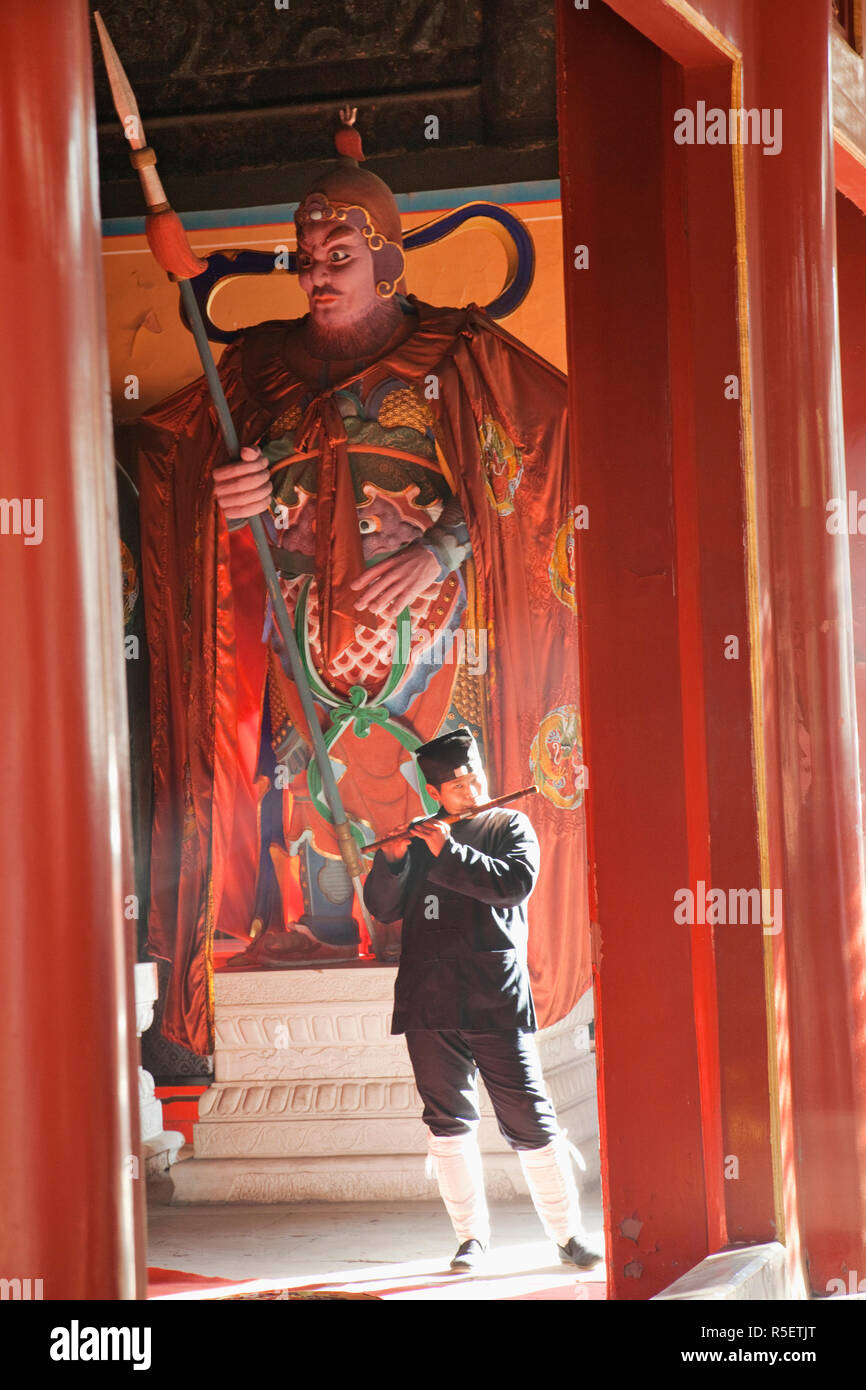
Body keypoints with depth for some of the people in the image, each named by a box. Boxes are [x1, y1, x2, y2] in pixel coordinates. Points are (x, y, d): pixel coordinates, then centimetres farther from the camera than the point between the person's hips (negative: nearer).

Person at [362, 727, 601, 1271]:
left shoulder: (510, 826, 7)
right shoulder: (420, 838, 15)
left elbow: (516, 883, -11)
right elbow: (382, 908, 10)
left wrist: (448, 854, -13)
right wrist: (391, 859, -7)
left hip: (496, 1000, -3)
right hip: (429, 1000, 3)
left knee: (530, 1119, -5)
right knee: (448, 1122, 5)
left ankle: (569, 1235, 5)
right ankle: (472, 1236, 16)